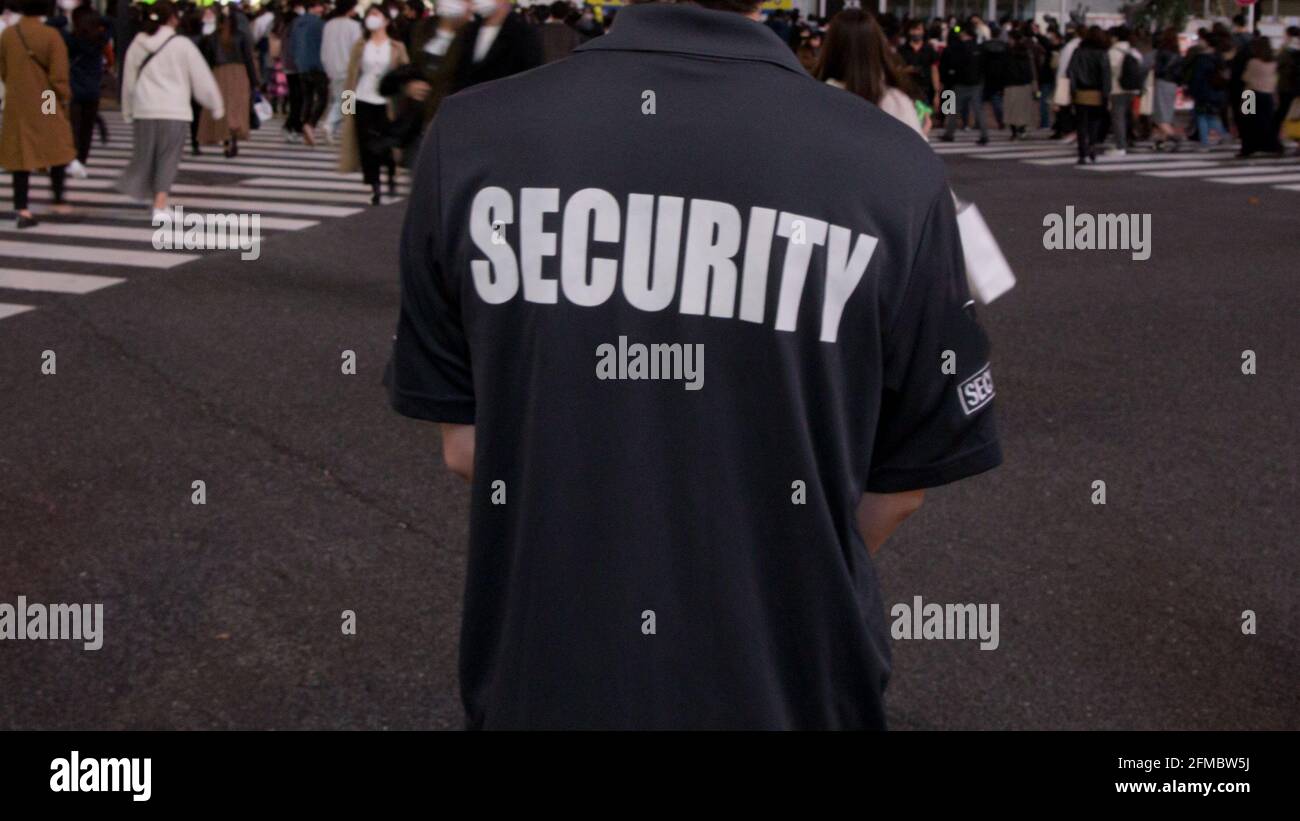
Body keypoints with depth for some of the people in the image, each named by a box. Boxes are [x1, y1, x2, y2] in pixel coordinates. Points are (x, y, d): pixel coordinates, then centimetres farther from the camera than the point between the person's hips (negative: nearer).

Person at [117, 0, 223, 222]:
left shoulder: (136, 45, 6)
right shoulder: (182, 45, -6)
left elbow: (128, 81, 13)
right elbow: (201, 77, -2)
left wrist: (128, 113, 22)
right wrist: (217, 105, 9)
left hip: (144, 111, 3)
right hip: (175, 112, -3)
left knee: (144, 156, 15)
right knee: (168, 161, 2)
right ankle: (160, 206, -3)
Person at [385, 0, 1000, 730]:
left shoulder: (469, 139, -12)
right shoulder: (897, 173, -16)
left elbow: (465, 444, -2)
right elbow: (902, 484, -4)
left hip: (541, 684, 1)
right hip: (789, 691, -1)